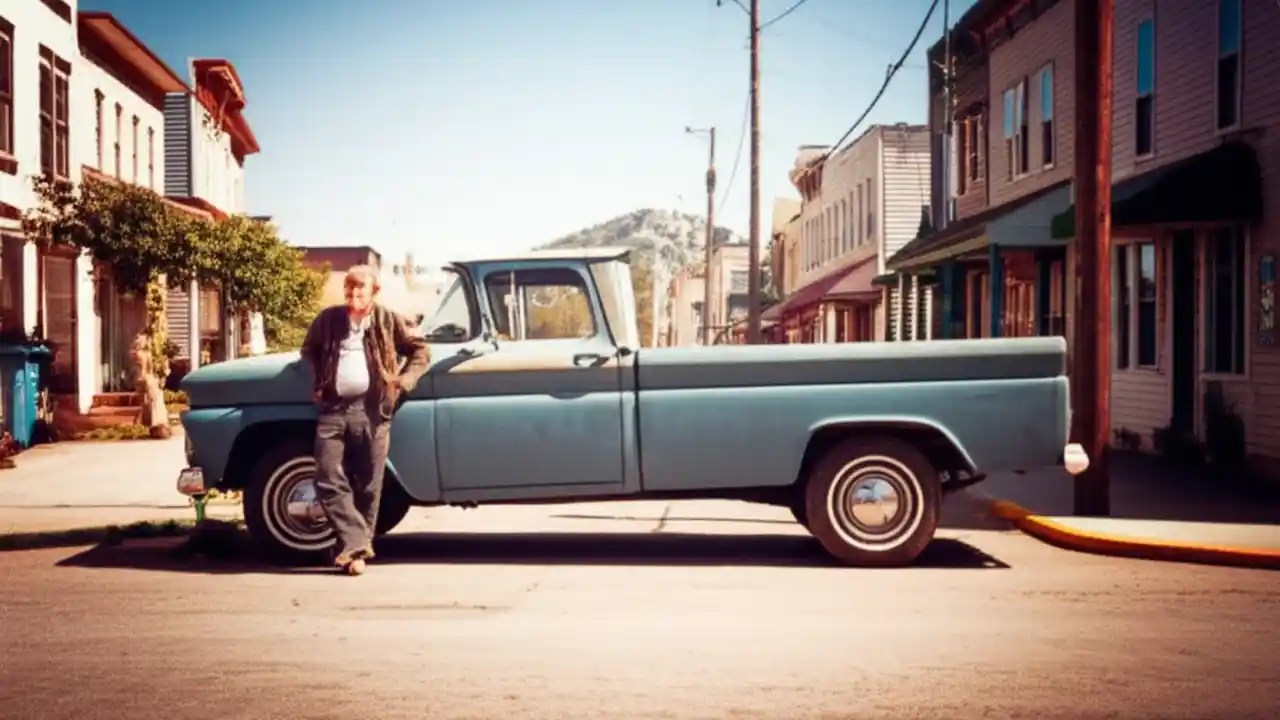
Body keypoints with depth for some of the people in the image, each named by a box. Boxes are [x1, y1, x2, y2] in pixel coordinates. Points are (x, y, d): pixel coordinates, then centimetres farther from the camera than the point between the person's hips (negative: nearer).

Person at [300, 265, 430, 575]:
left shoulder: (389, 321, 5)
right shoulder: (328, 318, 10)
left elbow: (421, 350, 12)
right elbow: (308, 350, 26)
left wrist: (403, 382, 0)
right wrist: (320, 378, 11)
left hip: (371, 410, -1)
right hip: (333, 409, 2)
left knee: (367, 486, 2)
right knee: (329, 482, -7)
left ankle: (353, 547, 12)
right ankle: (356, 544, -3)